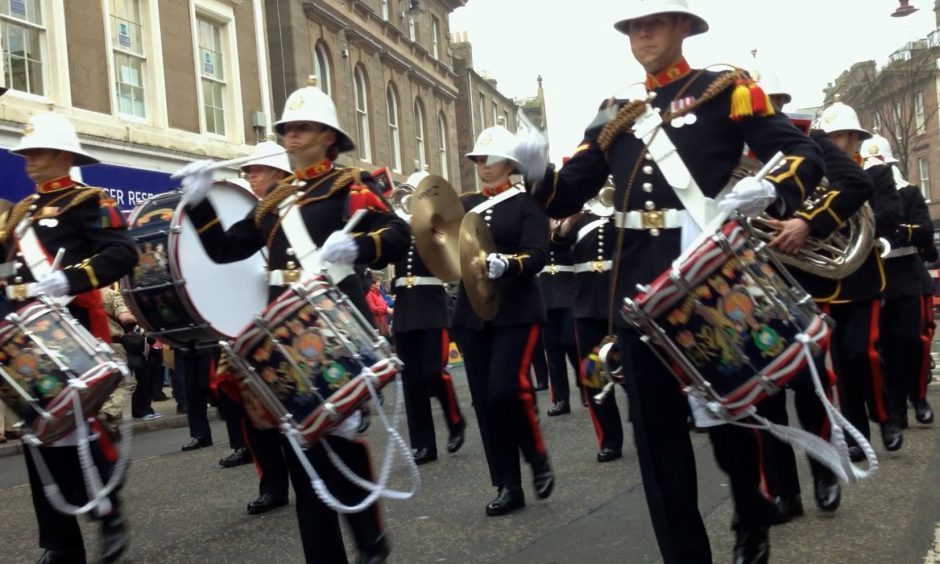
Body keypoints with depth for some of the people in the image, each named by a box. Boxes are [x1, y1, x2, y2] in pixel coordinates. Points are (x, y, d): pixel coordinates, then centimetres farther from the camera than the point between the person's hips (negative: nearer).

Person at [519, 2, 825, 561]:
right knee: (656, 431, 5)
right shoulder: (615, 114, 15)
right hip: (639, 290, 4)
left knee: (728, 412, 10)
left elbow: (804, 153, -2)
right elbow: (568, 197, 9)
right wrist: (539, 173, -13)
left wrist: (769, 190, -23)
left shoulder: (727, 89, 4)